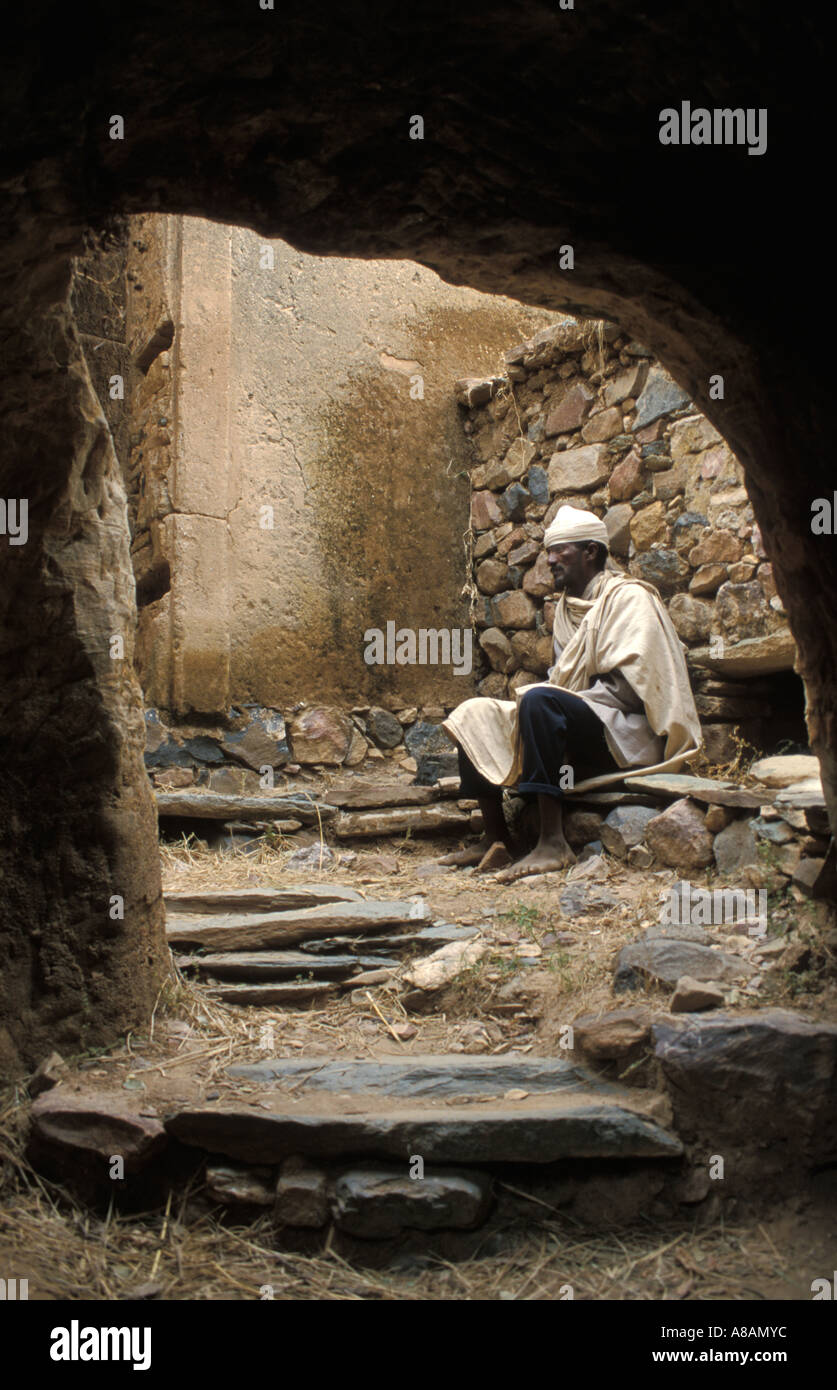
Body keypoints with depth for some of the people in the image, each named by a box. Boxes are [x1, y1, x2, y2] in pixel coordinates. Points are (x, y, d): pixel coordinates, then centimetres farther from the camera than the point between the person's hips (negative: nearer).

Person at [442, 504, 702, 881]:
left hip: (627, 735, -9)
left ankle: (553, 843, -39)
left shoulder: (628, 597, -5)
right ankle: (495, 840, -8)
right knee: (475, 715, 0)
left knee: (541, 701, -34)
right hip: (580, 730, 9)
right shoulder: (565, 608, 20)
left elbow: (630, 687, -17)